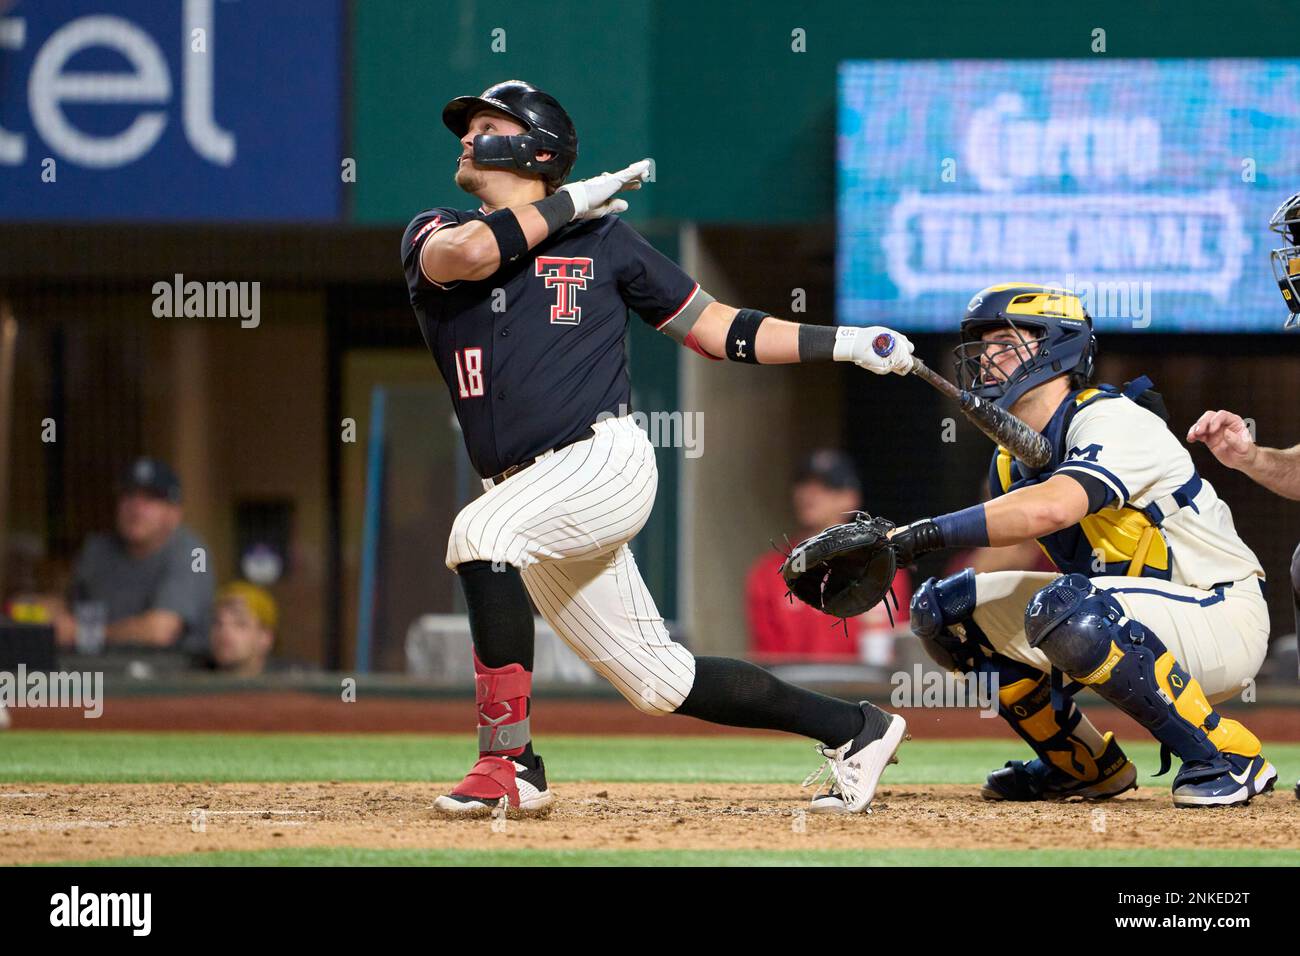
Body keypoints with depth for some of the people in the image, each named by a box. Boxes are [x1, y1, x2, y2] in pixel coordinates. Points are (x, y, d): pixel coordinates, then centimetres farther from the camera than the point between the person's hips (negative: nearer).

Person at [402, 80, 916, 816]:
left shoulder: (602, 240, 9)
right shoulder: (432, 235, 12)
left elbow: (717, 329, 14)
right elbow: (470, 252, -14)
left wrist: (846, 343, 5)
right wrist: (576, 198, -3)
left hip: (605, 460, -4)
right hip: (531, 494, 4)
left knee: (484, 531, -32)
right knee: (661, 680, 6)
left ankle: (511, 762, -29)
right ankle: (852, 729, 21)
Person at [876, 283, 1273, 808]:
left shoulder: (1111, 420, -21)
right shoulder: (1012, 460, 6)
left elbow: (1051, 508, -40)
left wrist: (921, 533, -41)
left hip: (1223, 617, -9)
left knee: (1062, 607, -37)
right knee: (943, 605, 1)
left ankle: (1229, 756, -21)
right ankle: (1085, 765, 15)